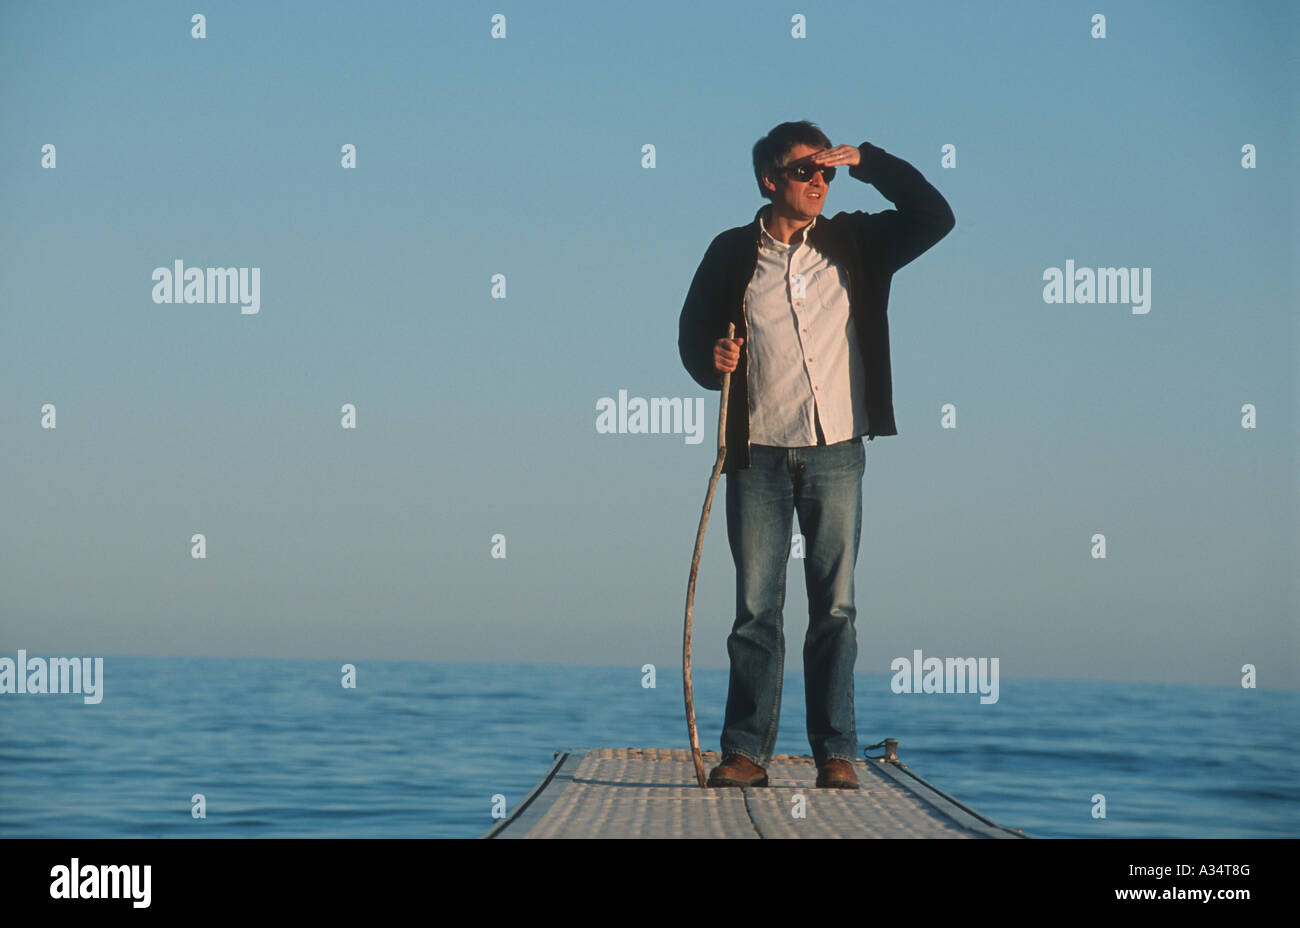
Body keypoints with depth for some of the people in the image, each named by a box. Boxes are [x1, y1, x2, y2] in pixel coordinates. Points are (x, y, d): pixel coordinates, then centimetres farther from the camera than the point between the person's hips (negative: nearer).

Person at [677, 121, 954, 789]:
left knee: (836, 607, 1)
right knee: (755, 607, 0)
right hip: (759, 457, -1)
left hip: (836, 455, 1)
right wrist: (711, 358, -11)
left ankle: (836, 752, 4)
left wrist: (869, 162, -4)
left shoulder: (854, 244, 7)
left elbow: (934, 219, 3)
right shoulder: (733, 254, 5)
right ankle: (746, 750, 4)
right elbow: (693, 332, 11)